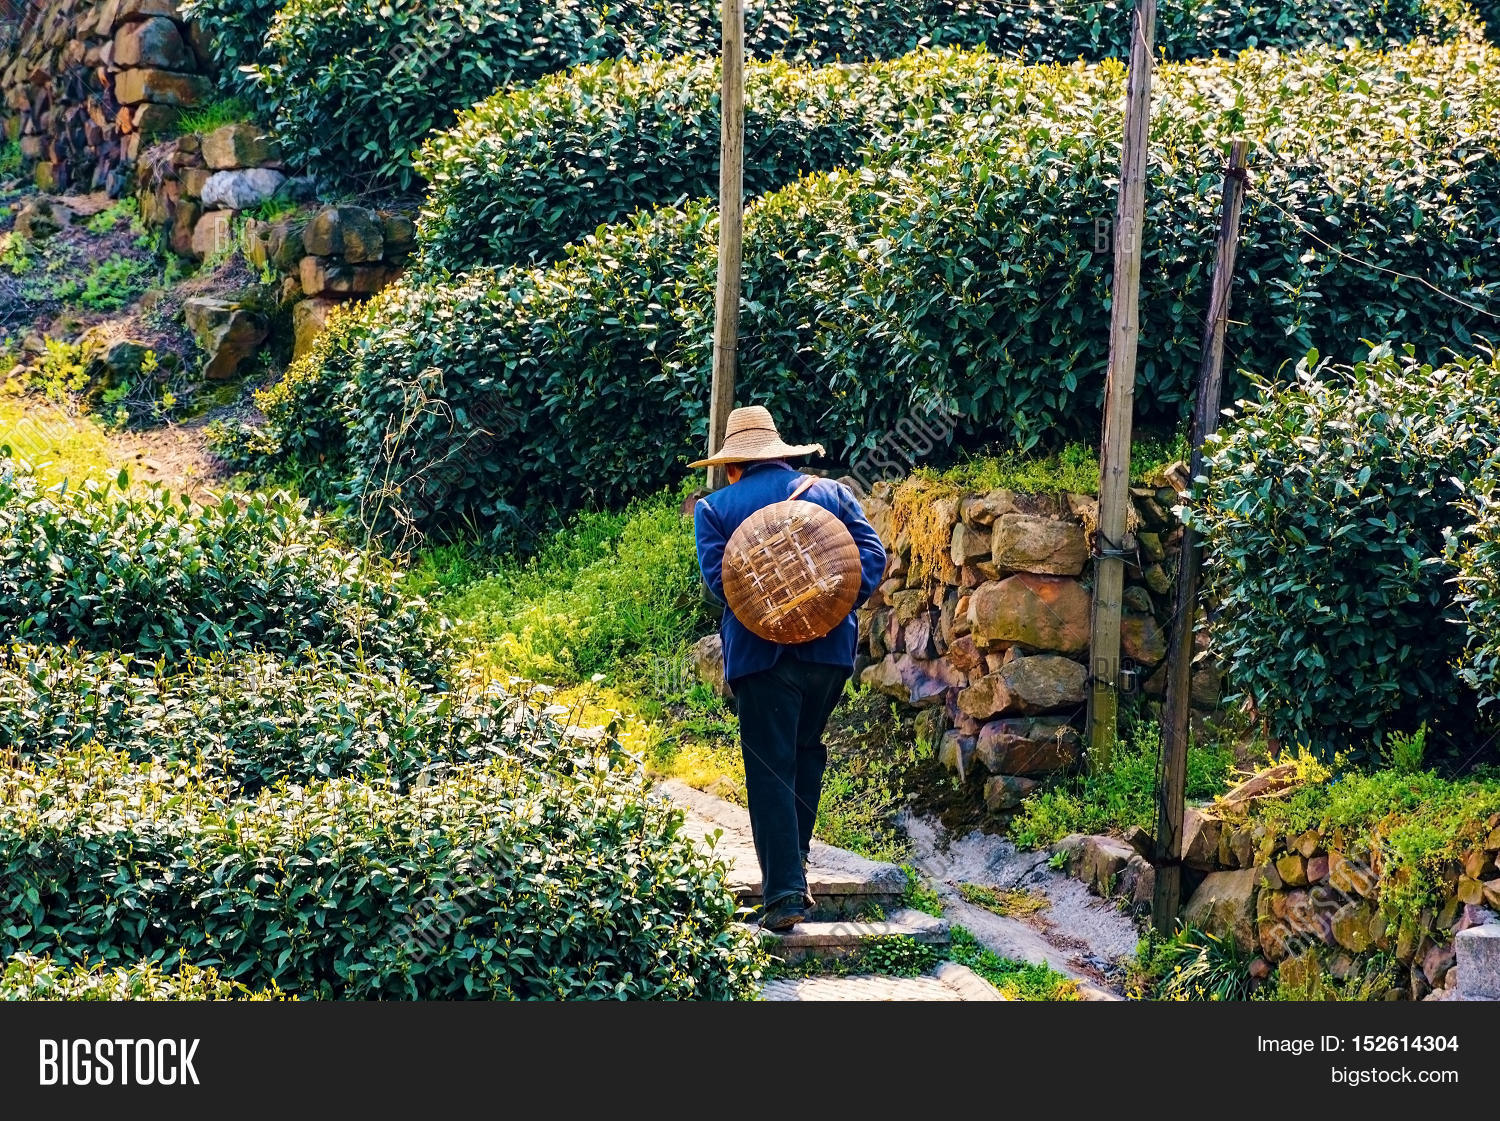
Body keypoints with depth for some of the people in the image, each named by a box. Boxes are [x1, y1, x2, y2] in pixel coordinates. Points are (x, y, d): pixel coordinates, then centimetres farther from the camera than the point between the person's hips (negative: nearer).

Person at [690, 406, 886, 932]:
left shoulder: (715, 507, 7)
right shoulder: (832, 493, 13)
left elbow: (718, 576, -9)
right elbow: (872, 555, 0)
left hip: (762, 652, -3)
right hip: (831, 648, 3)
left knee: (771, 769, -2)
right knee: (807, 753, 22)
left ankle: (784, 893, -10)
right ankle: (794, 865, 26)